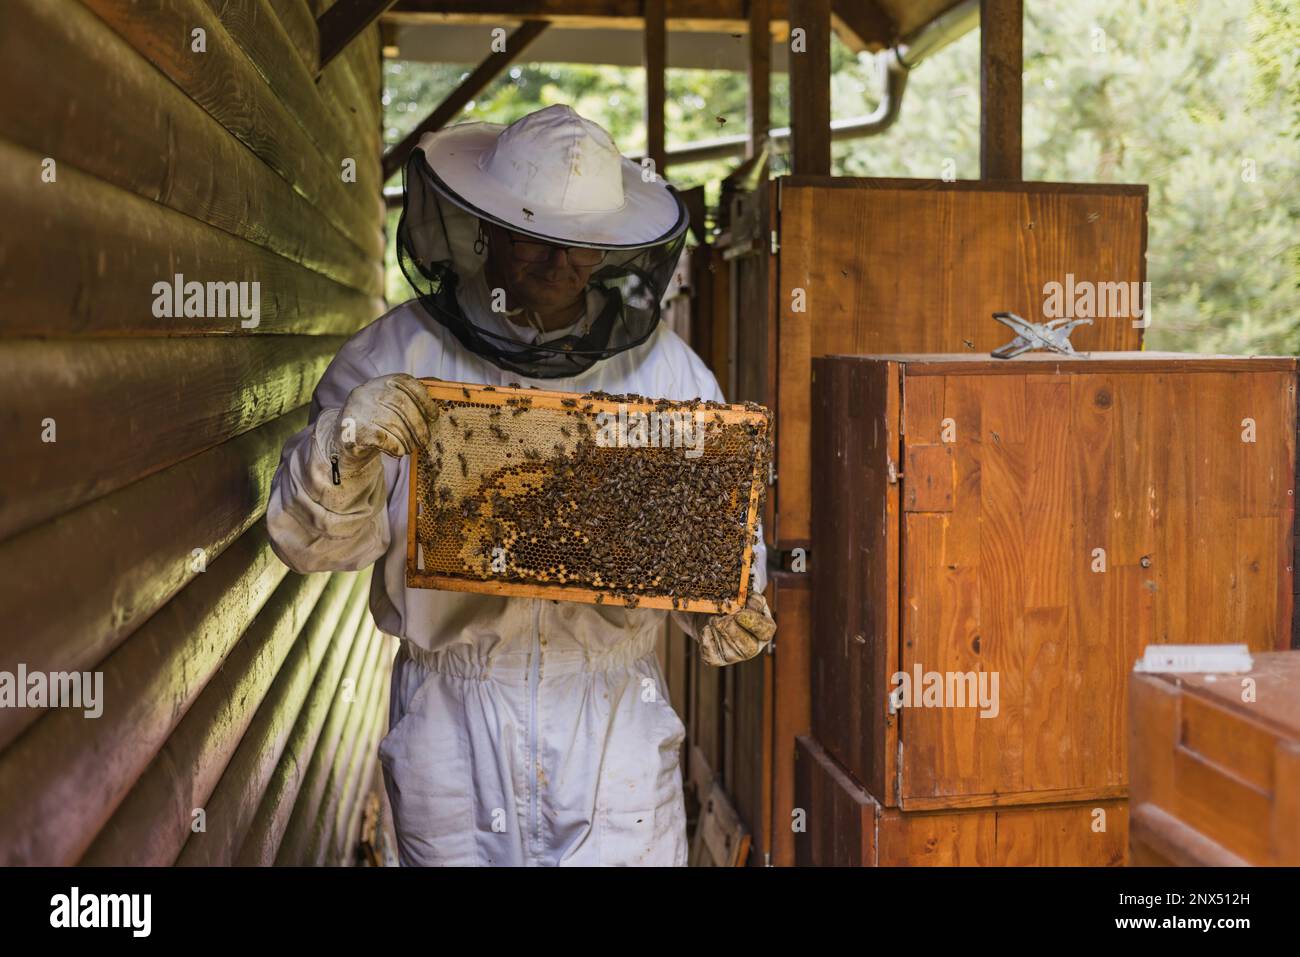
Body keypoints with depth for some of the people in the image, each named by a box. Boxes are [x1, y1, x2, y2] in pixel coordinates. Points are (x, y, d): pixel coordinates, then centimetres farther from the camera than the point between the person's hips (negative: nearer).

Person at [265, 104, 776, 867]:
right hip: (452, 722, 0)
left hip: (614, 716, 1)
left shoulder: (661, 365, 3)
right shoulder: (396, 357, -1)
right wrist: (345, 446, -22)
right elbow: (313, 545, -2)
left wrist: (729, 618, -10)